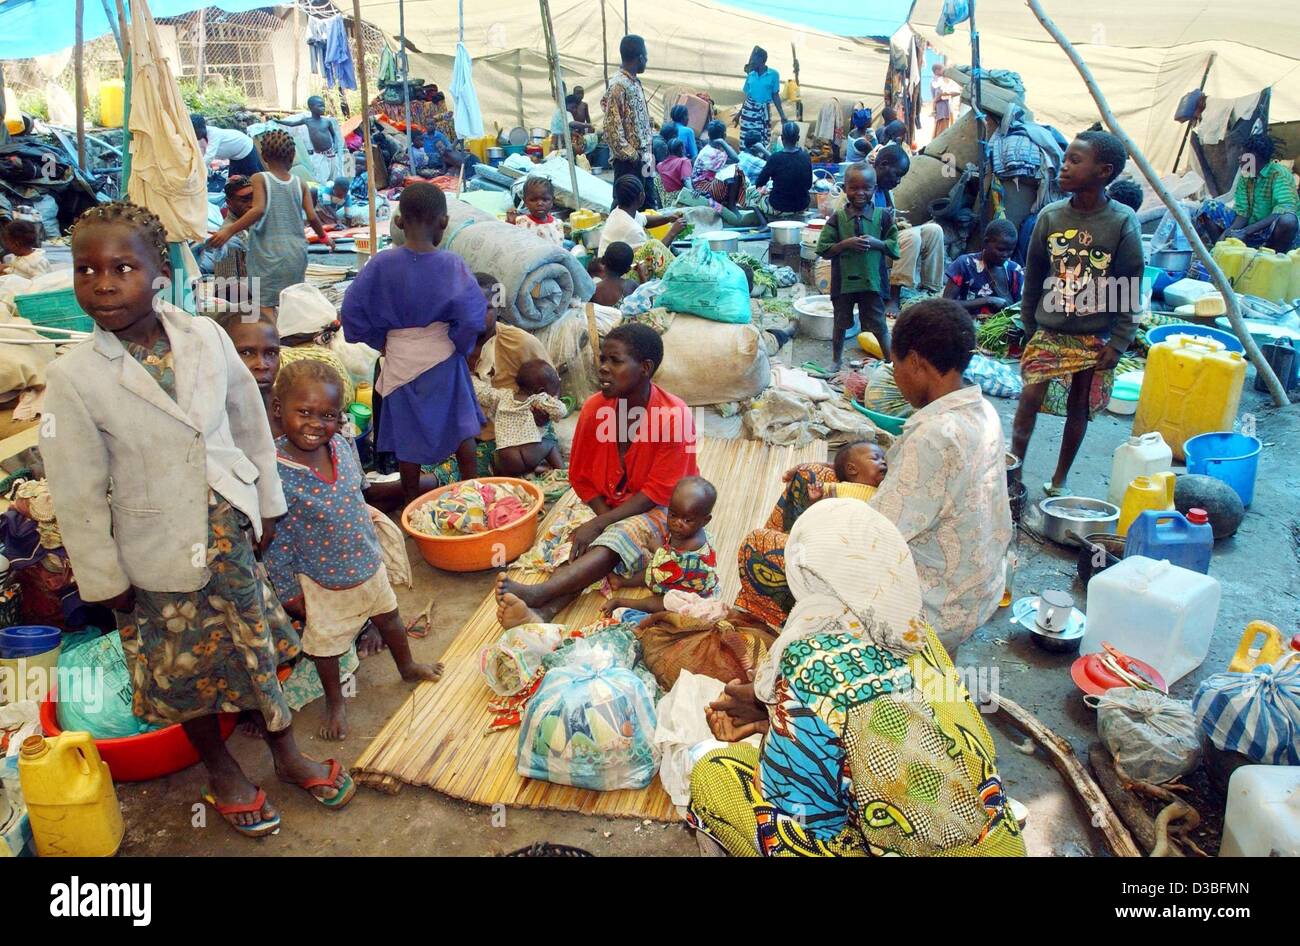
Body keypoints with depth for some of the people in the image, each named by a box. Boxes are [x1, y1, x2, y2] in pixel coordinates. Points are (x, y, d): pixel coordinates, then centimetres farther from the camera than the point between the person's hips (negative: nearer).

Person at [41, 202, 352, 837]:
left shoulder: (205, 337, -11)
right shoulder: (73, 378, -18)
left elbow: (250, 422, 2)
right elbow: (78, 495, -11)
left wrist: (266, 503, 8)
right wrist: (104, 577, -5)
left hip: (234, 532, 2)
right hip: (162, 553, -2)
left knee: (258, 646, 18)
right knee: (187, 667, 16)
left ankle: (284, 750, 43)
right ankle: (220, 770, 42)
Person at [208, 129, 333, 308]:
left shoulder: (260, 179, -2)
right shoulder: (301, 184, 7)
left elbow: (258, 210, -18)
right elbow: (312, 217, 1)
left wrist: (229, 230, -18)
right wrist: (324, 237, 20)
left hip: (269, 255, -4)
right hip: (296, 255, 4)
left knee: (266, 306, -2)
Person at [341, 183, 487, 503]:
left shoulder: (382, 263, -11)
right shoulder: (452, 265, -15)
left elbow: (353, 311, -8)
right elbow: (473, 316, -22)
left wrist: (379, 340, 6)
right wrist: (460, 344, -4)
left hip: (400, 359, 1)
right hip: (444, 357, -1)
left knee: (408, 433, 13)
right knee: (461, 427, 15)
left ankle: (412, 502, 26)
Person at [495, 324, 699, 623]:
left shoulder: (674, 415, -22)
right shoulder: (595, 407, -9)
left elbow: (657, 492, -19)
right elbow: (582, 477, 2)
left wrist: (598, 525, -24)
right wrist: (604, 519, -15)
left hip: (661, 510, -5)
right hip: (611, 509, 5)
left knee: (619, 538, -34)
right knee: (578, 546, -25)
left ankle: (534, 595, -49)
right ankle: (542, 613, -48)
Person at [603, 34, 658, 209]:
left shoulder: (636, 83, 14)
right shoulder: (618, 85, -15)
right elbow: (612, 128, -20)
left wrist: (648, 156, 13)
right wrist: (632, 156, -18)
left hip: (644, 160, 9)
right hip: (629, 163, -9)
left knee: (648, 207, 14)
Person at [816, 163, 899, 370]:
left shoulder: (882, 216, -2)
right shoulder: (838, 218, -3)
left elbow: (894, 246, 2)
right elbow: (824, 249, -4)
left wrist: (876, 243, -16)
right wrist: (845, 244, -18)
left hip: (872, 280, -1)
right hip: (843, 281, 1)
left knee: (878, 325, 5)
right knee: (841, 323, 17)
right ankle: (836, 361, 34)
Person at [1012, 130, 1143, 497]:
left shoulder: (1123, 223, -10)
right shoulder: (1050, 216, -3)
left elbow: (1130, 290, -6)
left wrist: (1118, 343, -8)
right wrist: (1028, 329, 8)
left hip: (1095, 339, -1)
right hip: (1048, 332, 1)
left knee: (1079, 408, 10)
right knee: (1029, 399, -8)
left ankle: (1059, 480, 25)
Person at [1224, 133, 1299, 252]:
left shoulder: (1279, 174, -15)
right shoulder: (1245, 177, 3)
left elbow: (1283, 211, -28)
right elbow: (1242, 214, -1)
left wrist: (1245, 232, -34)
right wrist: (1224, 237, -19)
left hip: (1277, 231, -6)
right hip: (1253, 231, 6)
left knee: (1287, 220, -38)